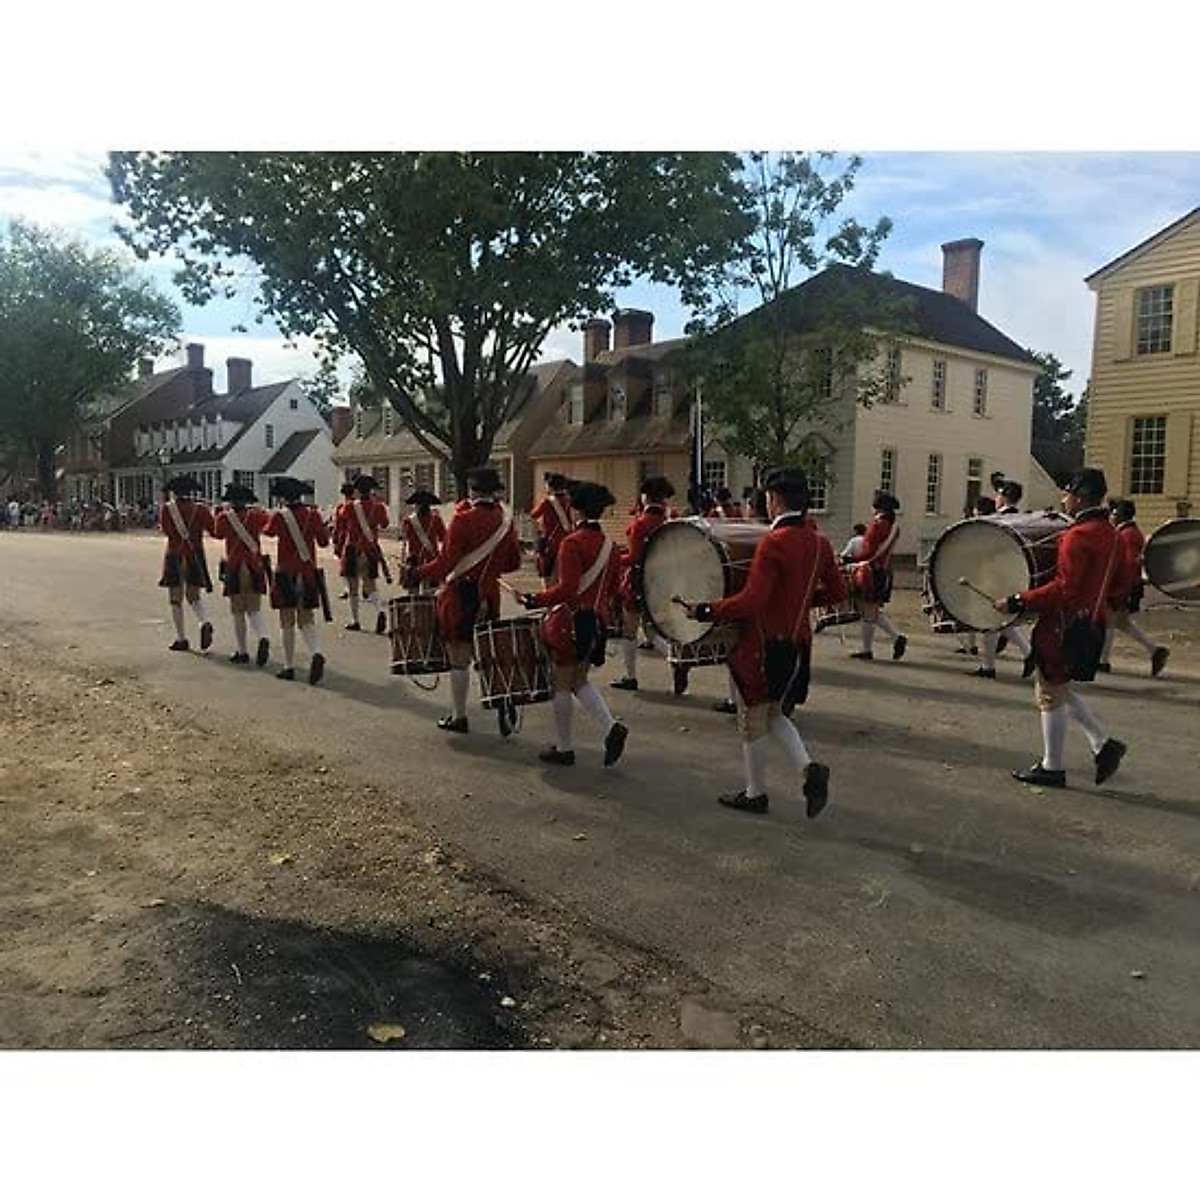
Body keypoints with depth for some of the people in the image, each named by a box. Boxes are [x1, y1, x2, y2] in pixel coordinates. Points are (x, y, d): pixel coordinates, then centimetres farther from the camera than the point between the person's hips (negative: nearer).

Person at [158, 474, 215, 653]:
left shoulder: (167, 508, -5)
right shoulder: (200, 508, -1)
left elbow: (164, 528, 2)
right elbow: (214, 530, -4)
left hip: (174, 555, -2)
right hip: (196, 556, 2)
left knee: (176, 599, 7)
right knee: (195, 596, 13)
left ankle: (181, 639, 8)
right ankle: (205, 623, -16)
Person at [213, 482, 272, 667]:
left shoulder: (225, 517, -3)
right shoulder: (255, 515, -1)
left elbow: (218, 533, 15)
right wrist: (258, 509, 9)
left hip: (234, 567, -2)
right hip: (255, 567, 2)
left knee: (238, 612, 7)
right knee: (254, 610, 9)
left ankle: (242, 652, 10)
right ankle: (263, 638, -18)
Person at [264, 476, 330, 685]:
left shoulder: (280, 516, -8)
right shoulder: (312, 514, -2)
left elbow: (268, 532, 14)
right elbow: (324, 541, 4)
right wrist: (324, 528, 23)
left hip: (286, 573, -3)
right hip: (308, 573, 3)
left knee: (287, 621, 5)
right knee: (306, 620, 10)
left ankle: (289, 667, 9)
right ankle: (316, 654, -15)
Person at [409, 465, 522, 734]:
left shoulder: (464, 519, -14)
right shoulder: (506, 520, 3)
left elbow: (446, 561, -18)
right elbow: (514, 562, 11)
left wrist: (417, 575, -5)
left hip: (460, 594, -5)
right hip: (490, 595, 5)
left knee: (459, 658, 5)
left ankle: (459, 718, 14)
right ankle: (503, 704, 0)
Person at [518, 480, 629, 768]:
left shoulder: (572, 543, -16)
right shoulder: (609, 544, 7)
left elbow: (567, 589, -23)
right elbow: (612, 587, 15)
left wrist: (534, 600, -15)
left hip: (571, 622, -7)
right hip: (596, 623, 7)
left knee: (561, 685, 6)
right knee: (580, 681, 20)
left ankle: (564, 749, 14)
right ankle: (611, 728, 3)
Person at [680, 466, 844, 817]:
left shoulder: (773, 543, -20)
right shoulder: (819, 542, 3)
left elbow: (751, 602, -26)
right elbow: (837, 591, 12)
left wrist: (704, 610, -18)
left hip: (764, 646, -7)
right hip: (799, 645, 7)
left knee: (754, 721, 9)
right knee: (775, 715, 22)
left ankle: (755, 794, 22)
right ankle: (810, 769, 3)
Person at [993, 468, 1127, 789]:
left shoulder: (1079, 536, -19)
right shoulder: (1108, 533, 11)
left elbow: (1065, 588, -25)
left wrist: (1017, 602, -23)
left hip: (1064, 626, -9)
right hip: (1087, 623, 9)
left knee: (1050, 693, 2)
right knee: (1060, 688, 21)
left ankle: (1052, 768, 11)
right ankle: (1104, 745, 16)